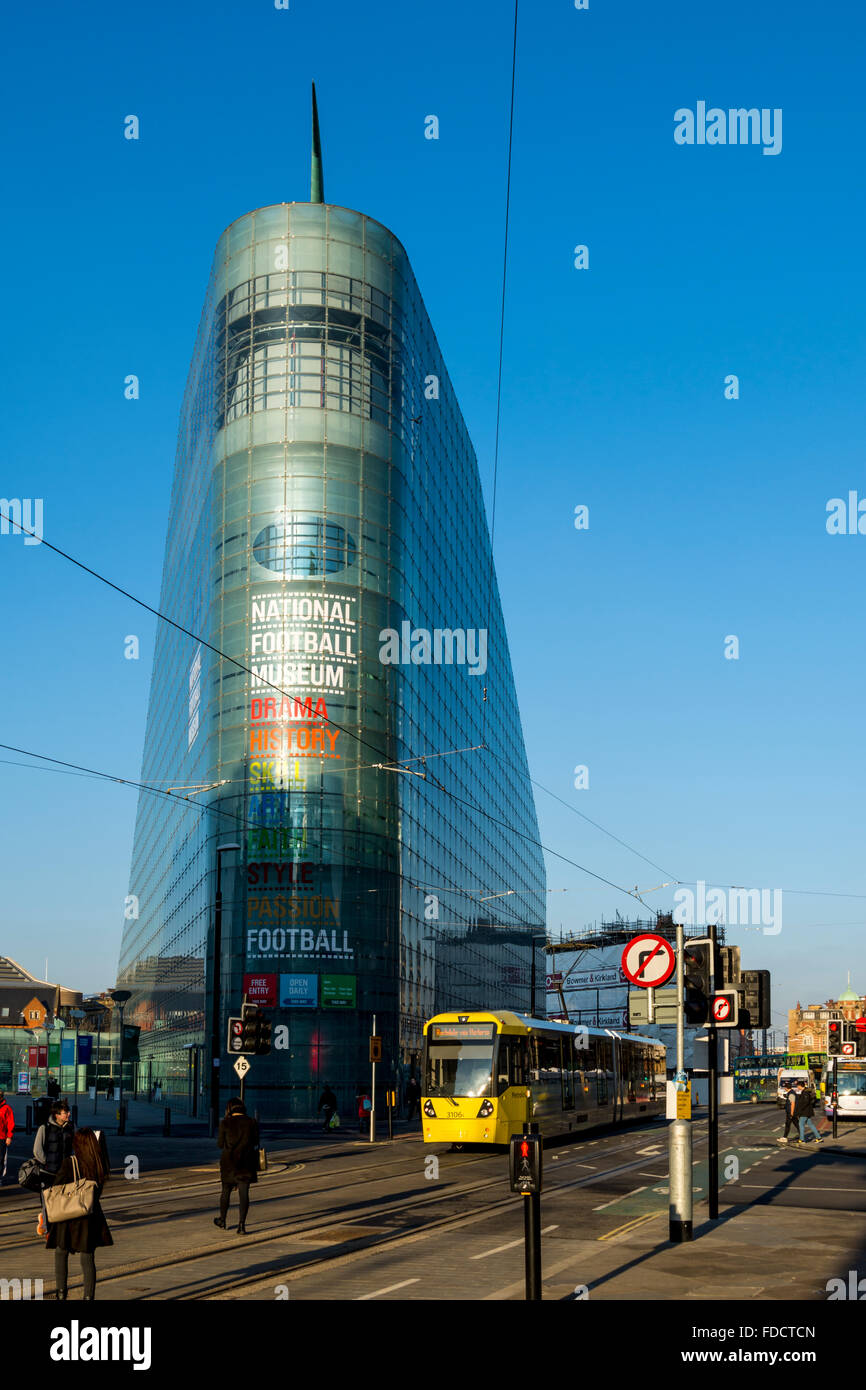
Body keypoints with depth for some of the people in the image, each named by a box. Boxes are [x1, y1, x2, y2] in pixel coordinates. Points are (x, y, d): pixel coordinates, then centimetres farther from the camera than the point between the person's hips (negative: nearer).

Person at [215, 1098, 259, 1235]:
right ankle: (241, 1225, -11)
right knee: (244, 1193, 0)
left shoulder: (225, 1123, -6)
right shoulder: (251, 1123, -2)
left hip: (229, 1161, 0)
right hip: (247, 1162, 0)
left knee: (226, 1191, 17)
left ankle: (222, 1221, 32)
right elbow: (255, 1142, 7)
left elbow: (220, 1144, 0)